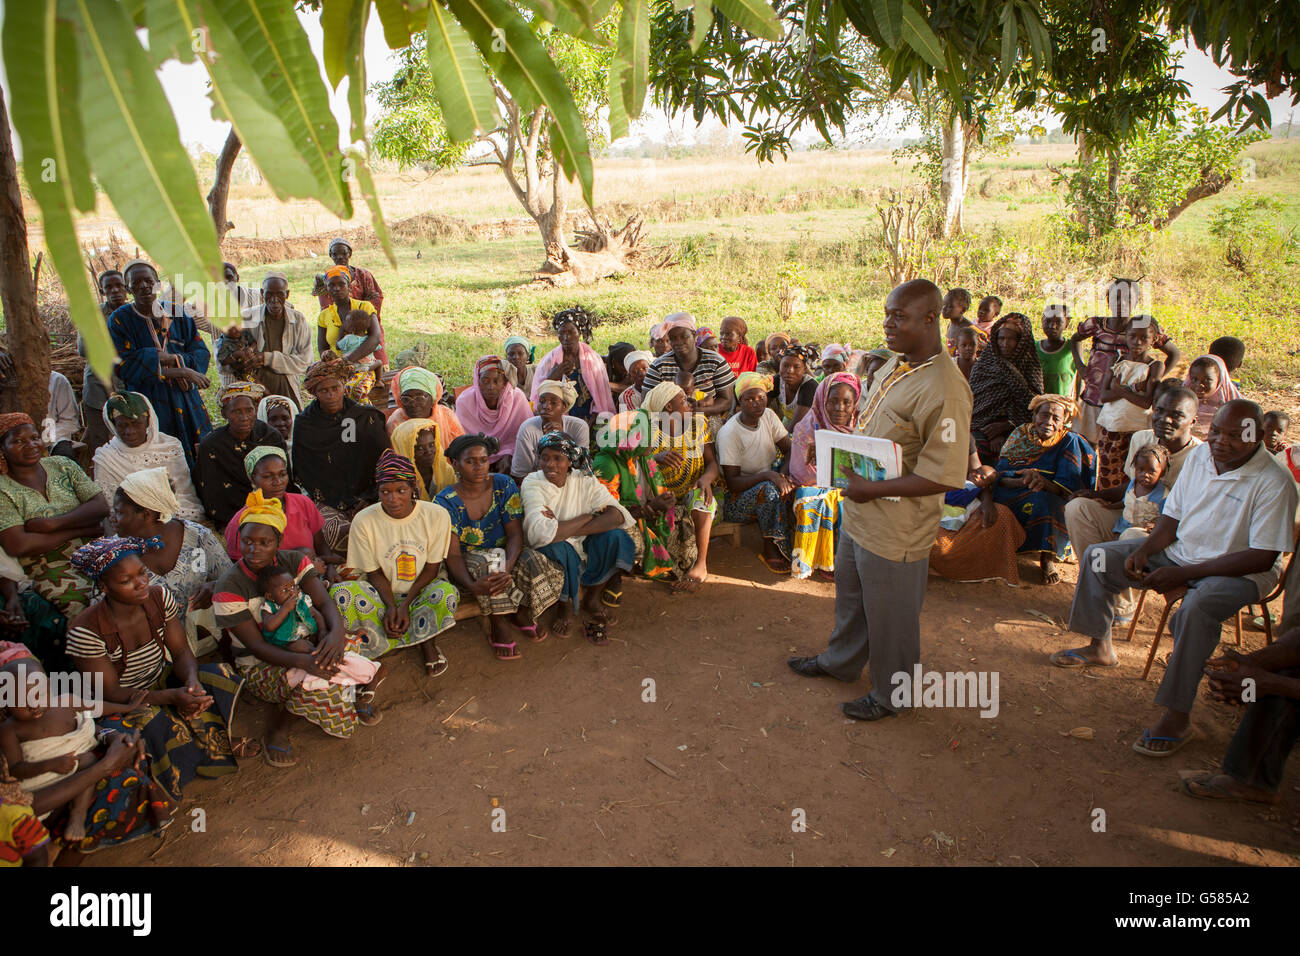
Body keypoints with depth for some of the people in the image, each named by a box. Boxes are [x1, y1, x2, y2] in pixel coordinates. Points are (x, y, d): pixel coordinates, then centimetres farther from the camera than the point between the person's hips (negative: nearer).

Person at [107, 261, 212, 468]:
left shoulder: (177, 314, 9)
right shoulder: (120, 320, 0)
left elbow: (201, 353, 5)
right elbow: (126, 366, -10)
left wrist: (171, 358, -15)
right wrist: (179, 371, -16)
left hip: (185, 400, 3)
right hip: (147, 403, -3)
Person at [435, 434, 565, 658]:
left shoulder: (505, 486, -9)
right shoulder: (445, 502, -16)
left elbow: (515, 534, -15)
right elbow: (453, 555, -21)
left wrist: (508, 567, -37)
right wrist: (471, 585, -43)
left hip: (504, 551, 3)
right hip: (470, 559, -3)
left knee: (534, 563, -27)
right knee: (486, 567, -36)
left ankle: (522, 613, -1)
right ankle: (500, 625, -19)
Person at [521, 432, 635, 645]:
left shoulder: (584, 481, -3)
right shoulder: (532, 484, -14)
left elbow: (617, 515, -18)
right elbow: (541, 533, -30)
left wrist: (565, 529, -26)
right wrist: (589, 516, -21)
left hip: (582, 548, 4)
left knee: (617, 537, -21)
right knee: (557, 548, -36)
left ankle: (592, 599, -1)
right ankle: (565, 604, -6)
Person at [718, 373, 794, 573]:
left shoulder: (768, 416, 0)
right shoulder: (729, 433, -20)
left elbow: (790, 450, -1)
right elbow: (732, 483, -22)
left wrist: (784, 474, -23)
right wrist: (768, 475, -35)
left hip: (767, 484, 6)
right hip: (736, 498, -6)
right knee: (768, 489, -34)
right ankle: (771, 549, -18)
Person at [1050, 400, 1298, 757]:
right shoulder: (1199, 455, -1)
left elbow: (1262, 557, -24)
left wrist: (1183, 574, -27)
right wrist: (1143, 551, -11)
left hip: (1239, 571, -7)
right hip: (1181, 550, 7)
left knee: (1198, 607, -39)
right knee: (1098, 557, 0)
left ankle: (1177, 717, -30)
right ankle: (1099, 647, 16)